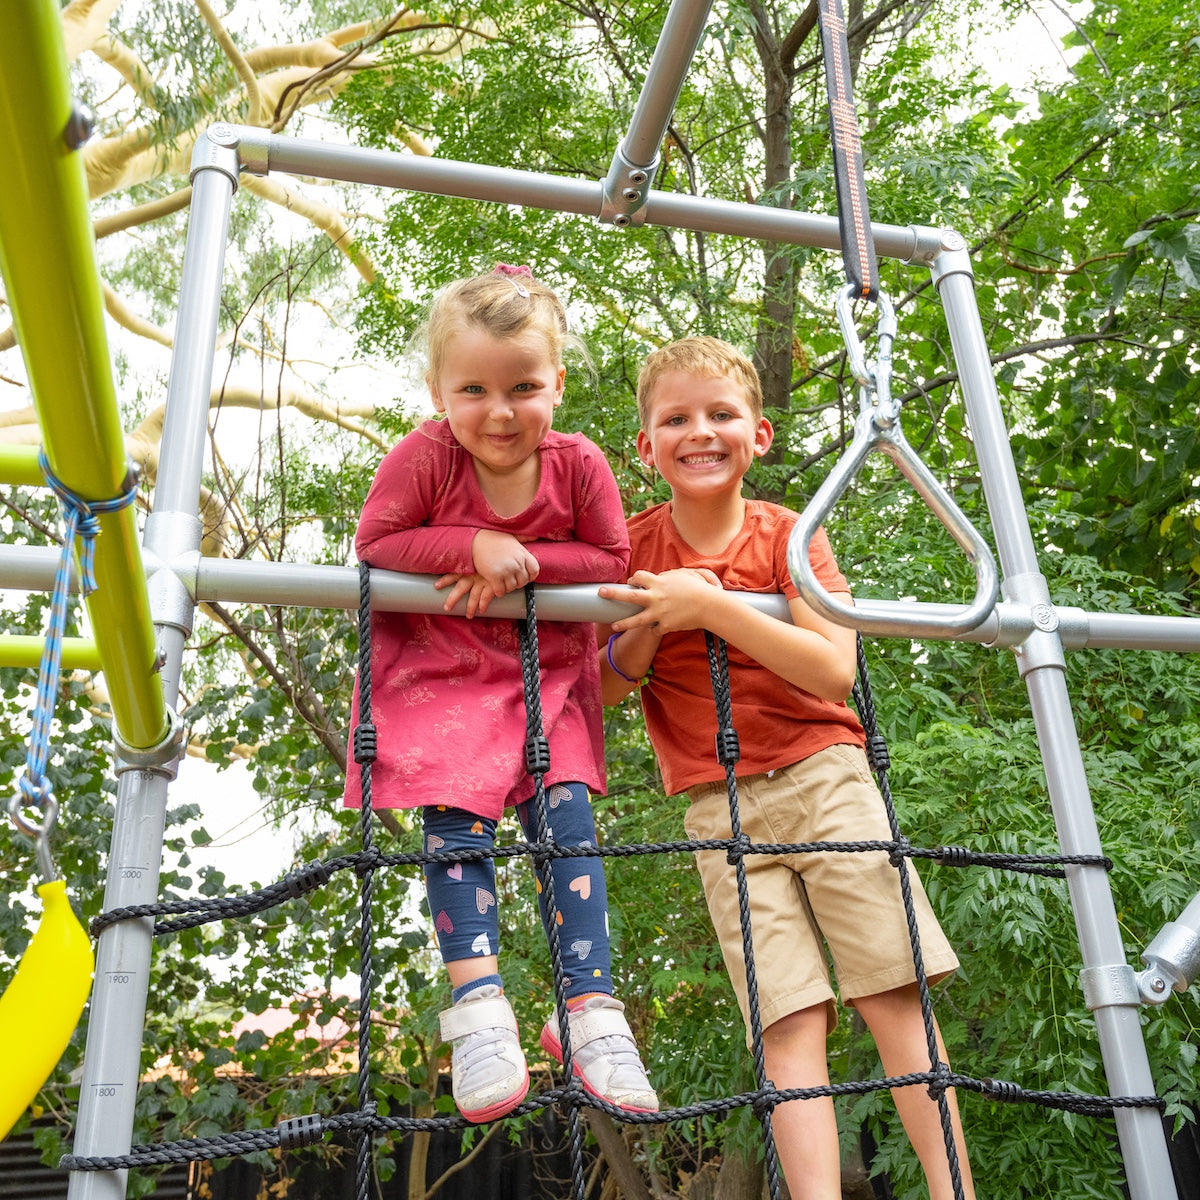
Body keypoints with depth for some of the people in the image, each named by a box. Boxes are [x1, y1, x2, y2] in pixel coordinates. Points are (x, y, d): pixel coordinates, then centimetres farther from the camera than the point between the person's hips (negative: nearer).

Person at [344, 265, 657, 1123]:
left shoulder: (578, 463, -10)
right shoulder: (425, 456, -14)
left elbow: (613, 561, -4)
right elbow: (375, 544, -13)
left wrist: (528, 561, -20)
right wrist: (477, 547, -24)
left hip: (546, 673, 1)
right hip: (439, 669, -1)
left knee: (566, 821, -11)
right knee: (456, 823, -16)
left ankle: (591, 1009, -7)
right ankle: (478, 1005, -12)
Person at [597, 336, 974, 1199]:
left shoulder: (788, 534, 0)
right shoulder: (633, 545, 4)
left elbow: (834, 672, -14)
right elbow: (605, 689, 4)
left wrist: (711, 606, -21)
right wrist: (656, 625, -15)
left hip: (822, 776, 0)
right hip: (722, 809, 1)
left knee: (895, 995, -2)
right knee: (791, 1021, -6)